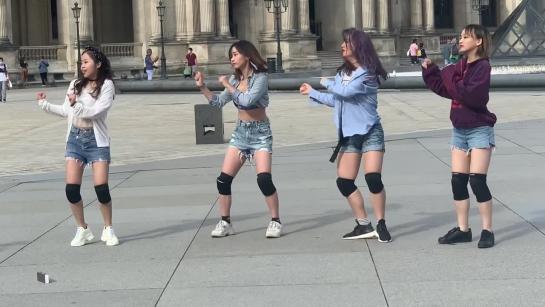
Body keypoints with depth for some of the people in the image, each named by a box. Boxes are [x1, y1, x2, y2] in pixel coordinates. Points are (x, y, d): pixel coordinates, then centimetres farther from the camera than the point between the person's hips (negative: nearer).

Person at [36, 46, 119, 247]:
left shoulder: (106, 85, -4)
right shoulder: (76, 84, 11)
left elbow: (97, 111, -15)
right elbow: (66, 111, 19)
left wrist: (77, 105, -20)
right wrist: (45, 104, 16)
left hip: (96, 140, -4)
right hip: (75, 139, 5)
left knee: (101, 187, -9)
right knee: (71, 188, -3)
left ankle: (108, 229, 10)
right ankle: (82, 230, 13)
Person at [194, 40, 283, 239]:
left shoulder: (260, 78, -13)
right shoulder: (235, 79, 6)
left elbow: (247, 100, -27)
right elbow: (218, 103, 11)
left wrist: (227, 85, -17)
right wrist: (202, 87, 0)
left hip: (260, 133, -6)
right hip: (240, 133, 6)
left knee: (264, 179, -19)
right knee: (223, 180, 0)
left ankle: (275, 222, -4)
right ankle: (225, 223, 12)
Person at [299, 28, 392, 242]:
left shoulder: (367, 72, -10)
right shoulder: (343, 72, 11)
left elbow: (346, 91, -22)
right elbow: (335, 100, 22)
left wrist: (327, 83, -4)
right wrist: (312, 93, 31)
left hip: (370, 132, -7)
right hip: (348, 135, 7)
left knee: (373, 178, -16)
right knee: (344, 182, 2)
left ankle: (381, 225, -2)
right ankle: (363, 225, 12)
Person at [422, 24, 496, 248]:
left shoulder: (482, 66, -13)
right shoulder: (460, 65, 9)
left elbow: (473, 96, -25)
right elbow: (441, 88, 10)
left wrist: (452, 79, -20)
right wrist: (428, 68, 2)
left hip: (479, 130, -7)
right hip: (459, 130, 7)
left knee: (477, 181, -9)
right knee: (457, 181, 6)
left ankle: (487, 231, 0)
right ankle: (462, 229, 15)